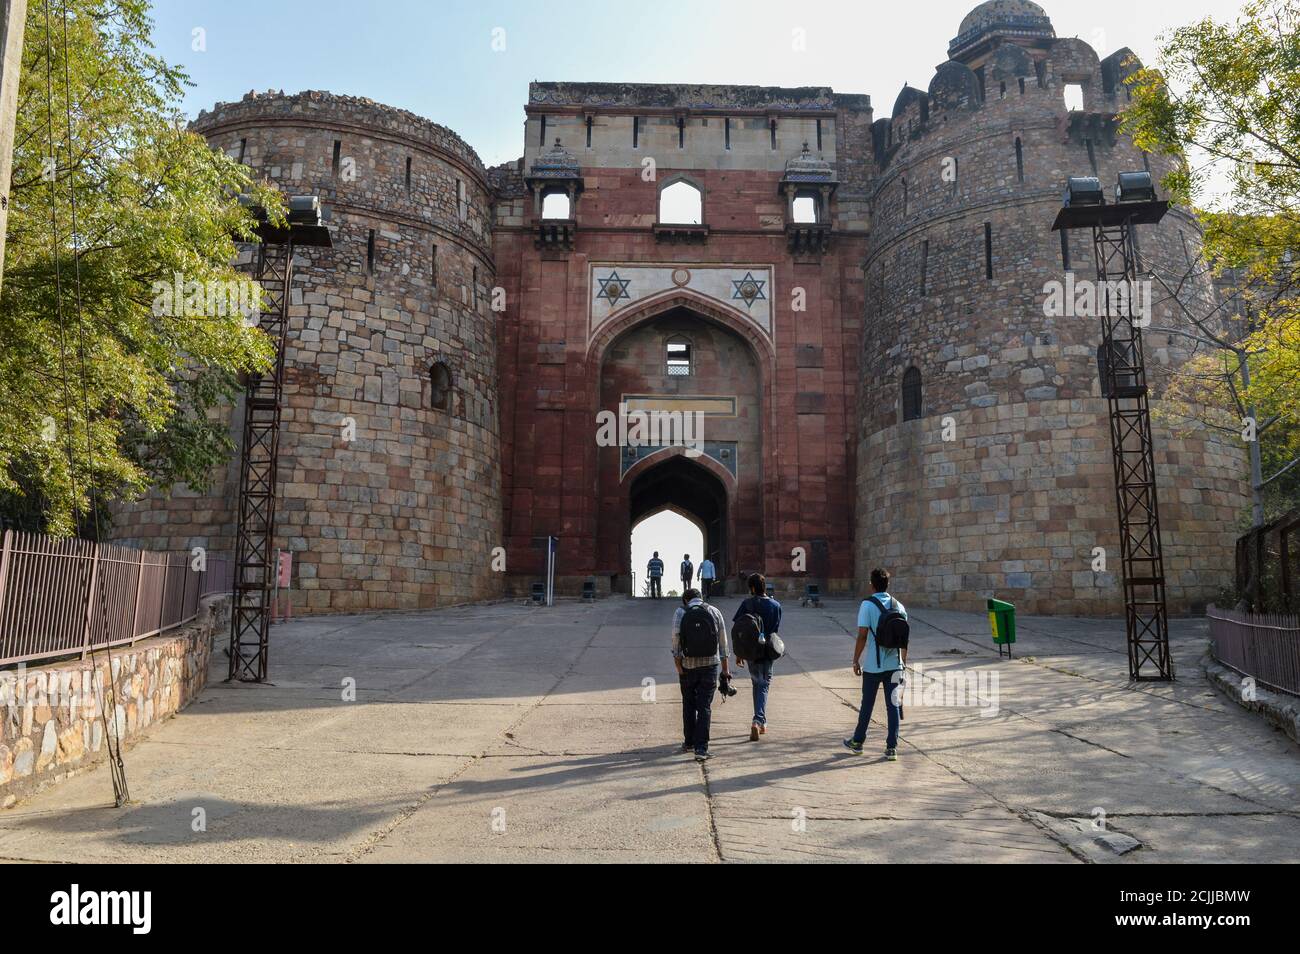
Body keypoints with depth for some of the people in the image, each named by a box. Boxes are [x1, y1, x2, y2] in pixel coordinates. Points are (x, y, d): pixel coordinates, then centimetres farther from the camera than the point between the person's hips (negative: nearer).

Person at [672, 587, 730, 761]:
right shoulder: (714, 612, 5)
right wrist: (725, 669, 8)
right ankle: (701, 747, -5)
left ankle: (689, 742, 27)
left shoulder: (680, 612, 0)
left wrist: (679, 667, -7)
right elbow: (723, 642, 4)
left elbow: (676, 641, -9)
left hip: (688, 666, 0)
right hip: (710, 665, 0)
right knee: (705, 707, 2)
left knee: (689, 705, 16)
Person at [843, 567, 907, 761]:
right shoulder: (899, 606, 4)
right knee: (893, 705, 6)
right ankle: (892, 748, 6)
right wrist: (904, 661, 15)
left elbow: (862, 636, -13)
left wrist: (856, 660, -4)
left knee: (867, 705, 10)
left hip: (873, 665, -3)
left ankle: (857, 742, 25)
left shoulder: (867, 605, -10)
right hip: (894, 665, 3)